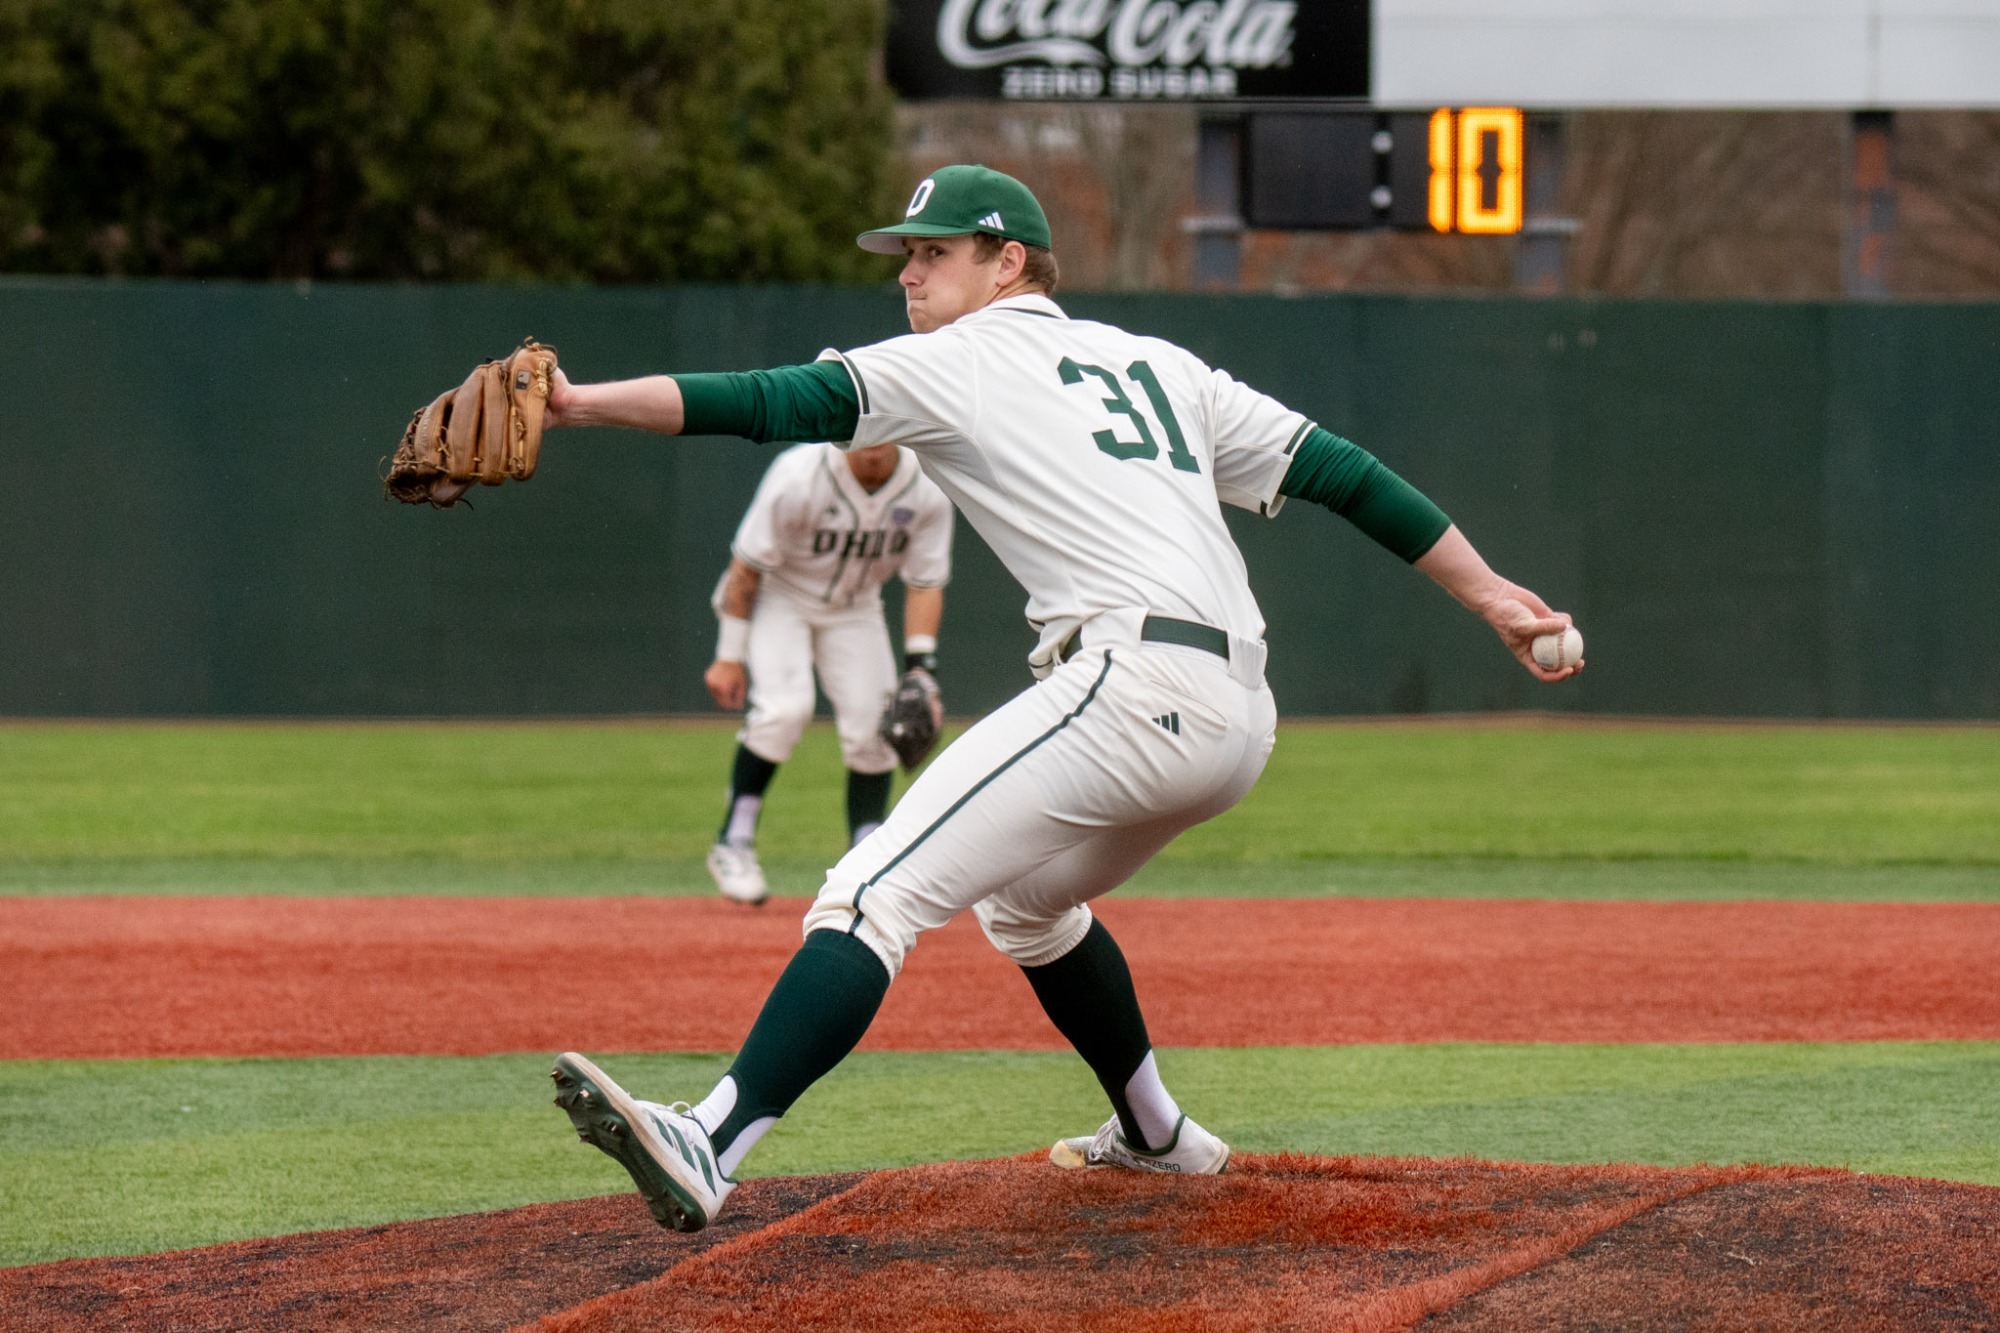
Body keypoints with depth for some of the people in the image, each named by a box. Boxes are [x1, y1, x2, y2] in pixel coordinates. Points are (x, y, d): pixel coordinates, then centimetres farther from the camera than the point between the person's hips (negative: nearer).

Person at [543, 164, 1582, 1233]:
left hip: (1134, 684, -8)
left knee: (876, 893, -17)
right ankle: (1156, 1137, 42)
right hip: (1240, 721, 8)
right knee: (1024, 900, 33)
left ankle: (706, 1149, -33)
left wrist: (577, 405, -7)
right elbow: (1335, 470, 23)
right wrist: (1490, 595, 24)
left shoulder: (956, 362, 7)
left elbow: (771, 402, -4)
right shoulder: (1158, 365, 26)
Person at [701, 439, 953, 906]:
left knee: (871, 723, -8)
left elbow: (925, 584, -8)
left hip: (854, 608, 4)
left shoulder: (928, 492, -18)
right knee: (786, 706, -24)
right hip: (778, 596, -4)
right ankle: (733, 845, -11)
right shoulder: (798, 477, -29)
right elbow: (746, 568, -19)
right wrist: (730, 655, -17)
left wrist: (920, 669, -18)